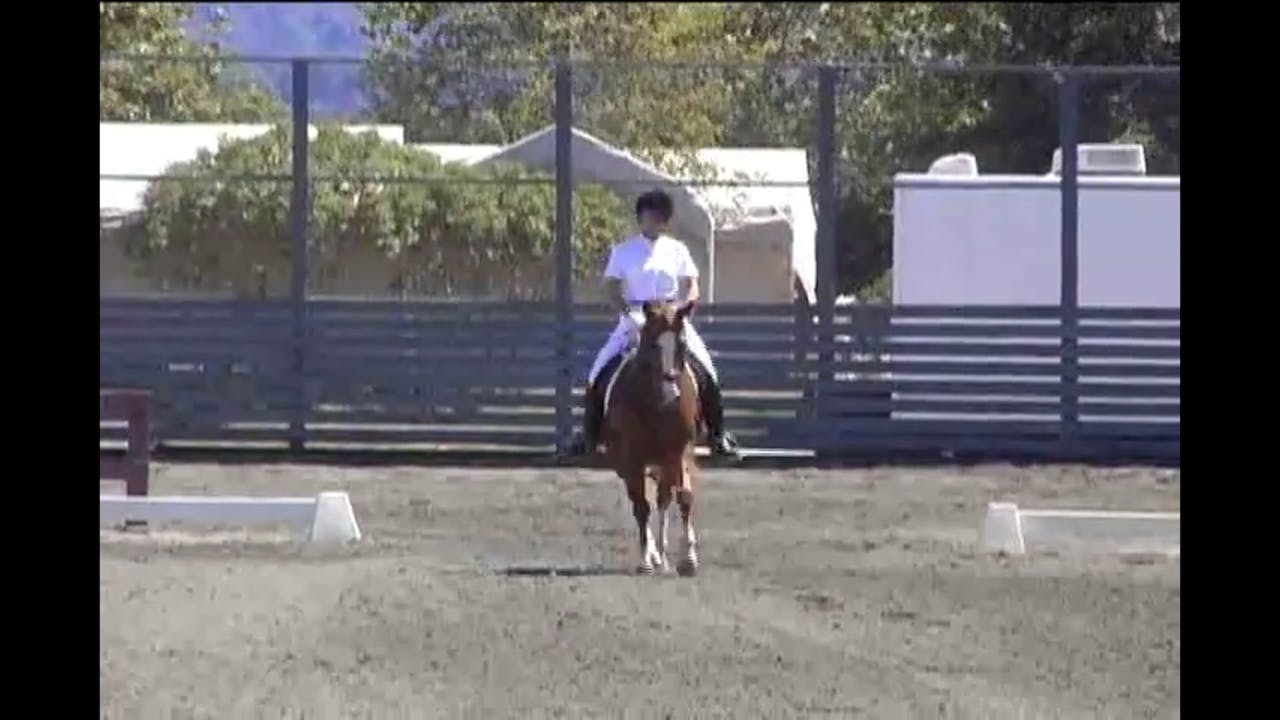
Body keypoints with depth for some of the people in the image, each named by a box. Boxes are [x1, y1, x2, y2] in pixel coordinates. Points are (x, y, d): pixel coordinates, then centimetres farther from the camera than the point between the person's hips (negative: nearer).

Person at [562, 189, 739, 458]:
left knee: (706, 372, -14)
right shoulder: (623, 251, 4)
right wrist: (628, 311, -16)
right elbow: (611, 288, 0)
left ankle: (717, 434, -2)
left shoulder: (677, 250, 7)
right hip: (634, 320, 0)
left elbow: (691, 288, 6)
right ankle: (589, 435, 0)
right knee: (601, 373, -12)